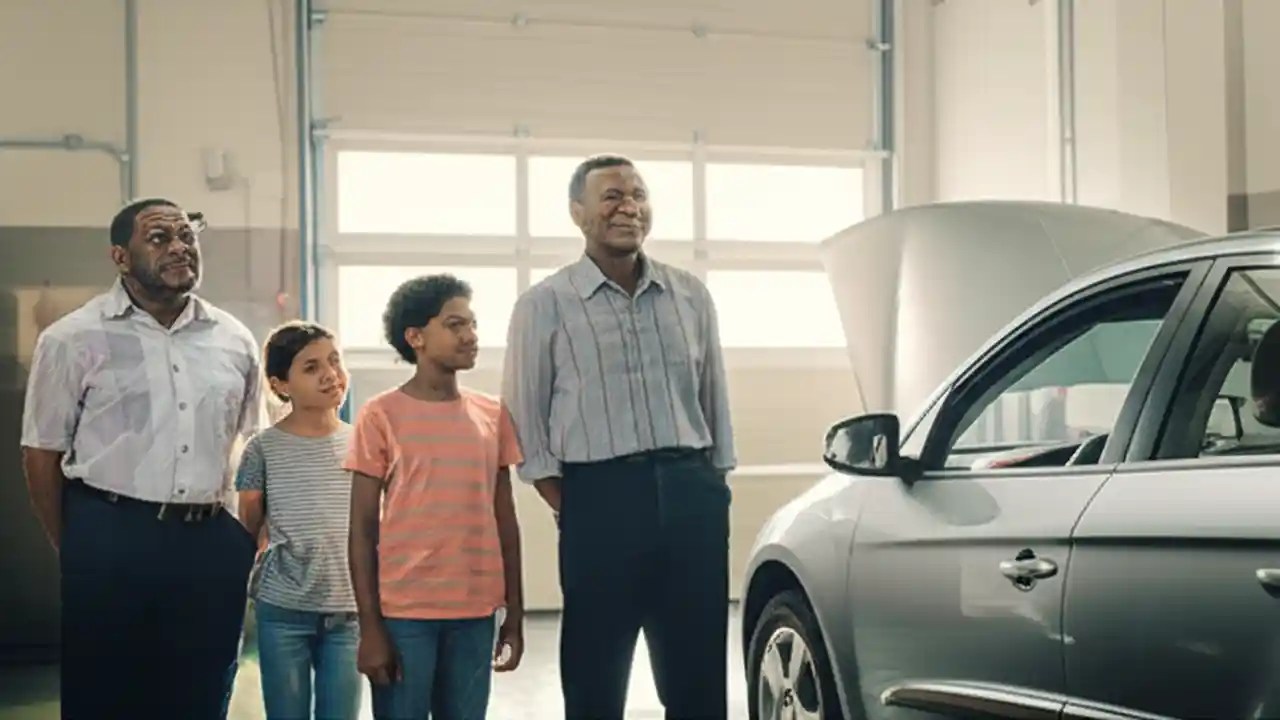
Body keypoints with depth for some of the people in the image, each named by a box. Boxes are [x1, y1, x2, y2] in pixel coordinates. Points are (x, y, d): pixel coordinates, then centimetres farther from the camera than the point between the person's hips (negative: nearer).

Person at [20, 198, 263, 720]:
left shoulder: (235, 340, 9)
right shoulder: (73, 339, -3)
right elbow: (41, 454, 0)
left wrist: (241, 538, 10)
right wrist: (76, 553, 0)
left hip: (212, 544, 4)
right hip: (110, 540, -3)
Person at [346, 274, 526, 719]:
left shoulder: (492, 416, 9)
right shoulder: (381, 415, -3)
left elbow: (505, 522, 12)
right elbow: (363, 530, -3)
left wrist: (514, 615, 10)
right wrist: (370, 627, -8)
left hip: (475, 614, 4)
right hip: (404, 614, -4)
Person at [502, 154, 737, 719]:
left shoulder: (690, 295, 11)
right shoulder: (544, 305, 0)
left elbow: (715, 403, 15)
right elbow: (526, 424, 0)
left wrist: (712, 489, 9)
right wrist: (572, 510, -6)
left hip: (692, 497, 3)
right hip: (600, 498, -3)